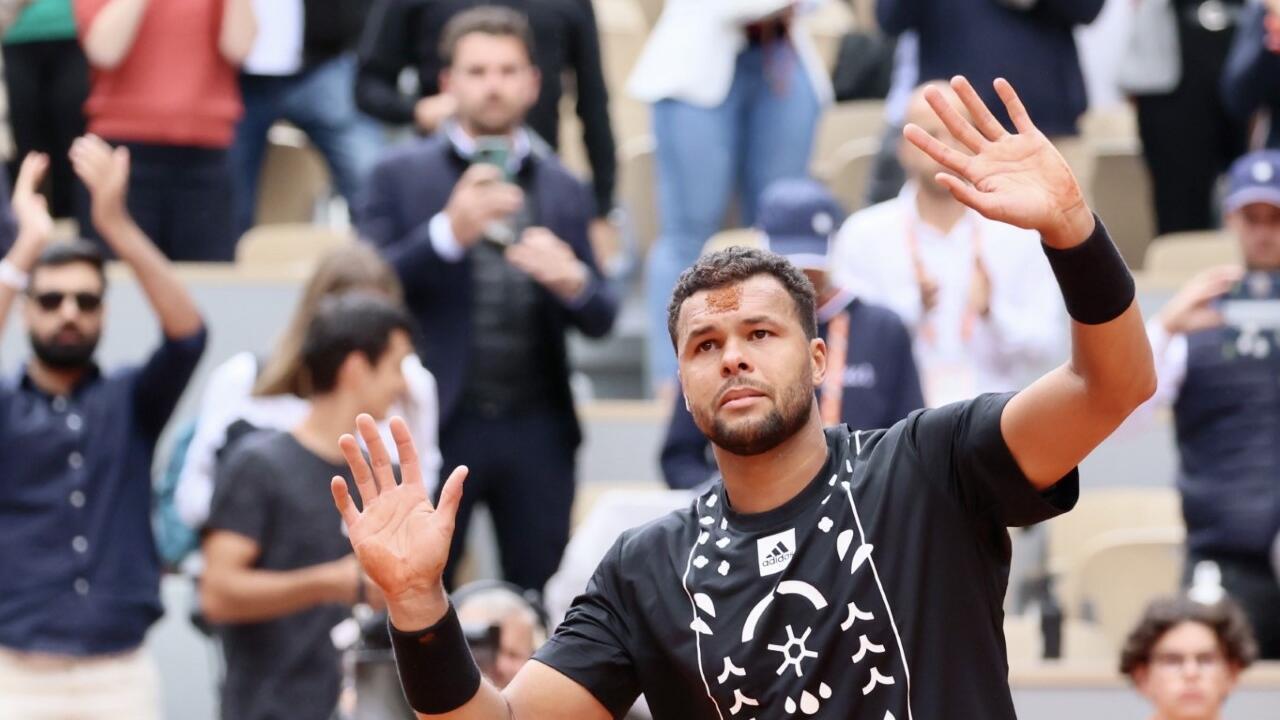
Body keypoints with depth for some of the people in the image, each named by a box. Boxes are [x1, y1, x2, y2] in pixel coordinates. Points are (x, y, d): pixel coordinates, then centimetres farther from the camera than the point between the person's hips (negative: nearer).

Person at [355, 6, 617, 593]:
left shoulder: (561, 189, 12)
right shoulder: (400, 176, 4)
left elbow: (600, 319, 10)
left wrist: (572, 281, -14)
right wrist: (448, 232, -19)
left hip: (537, 429, 3)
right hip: (437, 427, -2)